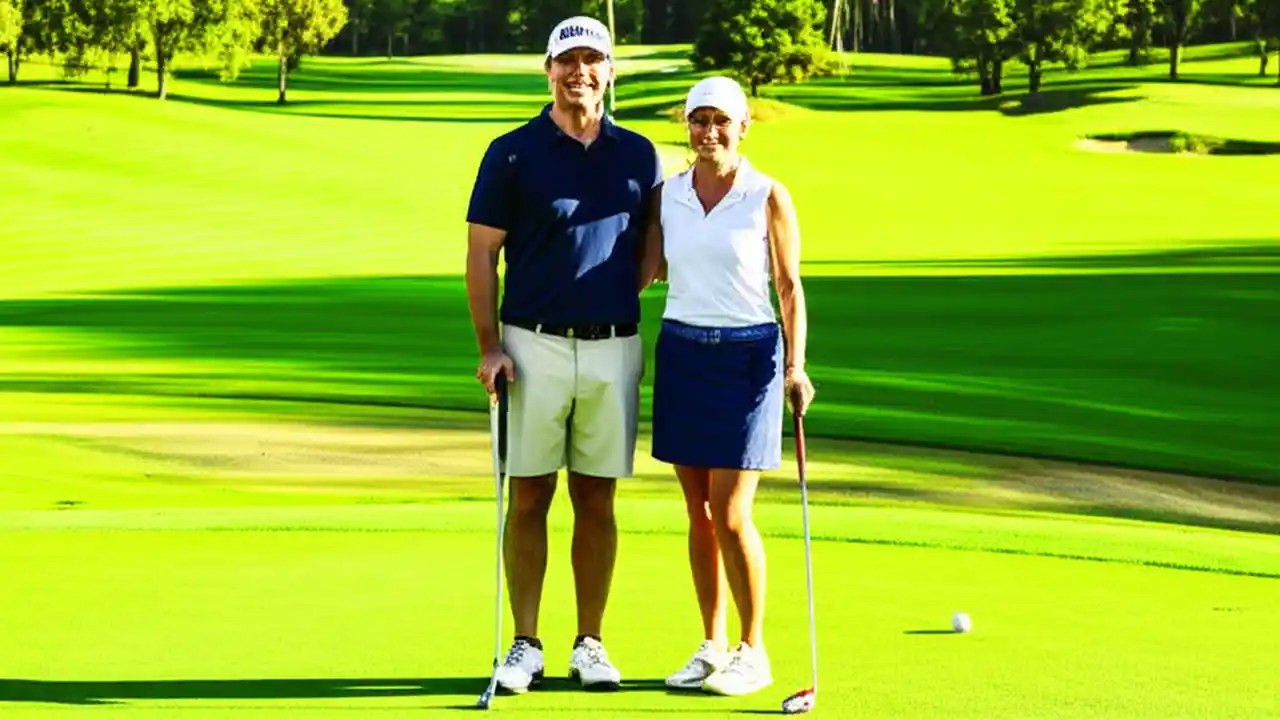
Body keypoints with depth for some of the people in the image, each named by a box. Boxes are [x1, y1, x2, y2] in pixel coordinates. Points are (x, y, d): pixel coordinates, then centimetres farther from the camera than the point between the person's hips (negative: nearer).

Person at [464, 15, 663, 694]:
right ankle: (525, 645, 7)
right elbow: (481, 255, -1)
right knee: (529, 497, 1)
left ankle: (590, 645, 13)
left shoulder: (639, 156, 8)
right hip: (534, 345, -2)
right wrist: (490, 346, -8)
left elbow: (652, 248, 17)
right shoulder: (512, 154, 0)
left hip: (613, 349, 2)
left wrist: (620, 292, -4)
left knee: (597, 500, 6)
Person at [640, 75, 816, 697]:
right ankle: (712, 647, 16)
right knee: (698, 511, 6)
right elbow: (646, 269, 8)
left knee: (730, 513, -6)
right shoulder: (667, 194, 6)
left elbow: (789, 286, -2)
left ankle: (753, 652, 6)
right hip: (681, 352, 4)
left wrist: (796, 365, -11)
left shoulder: (769, 197, -4)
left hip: (747, 355, -4)